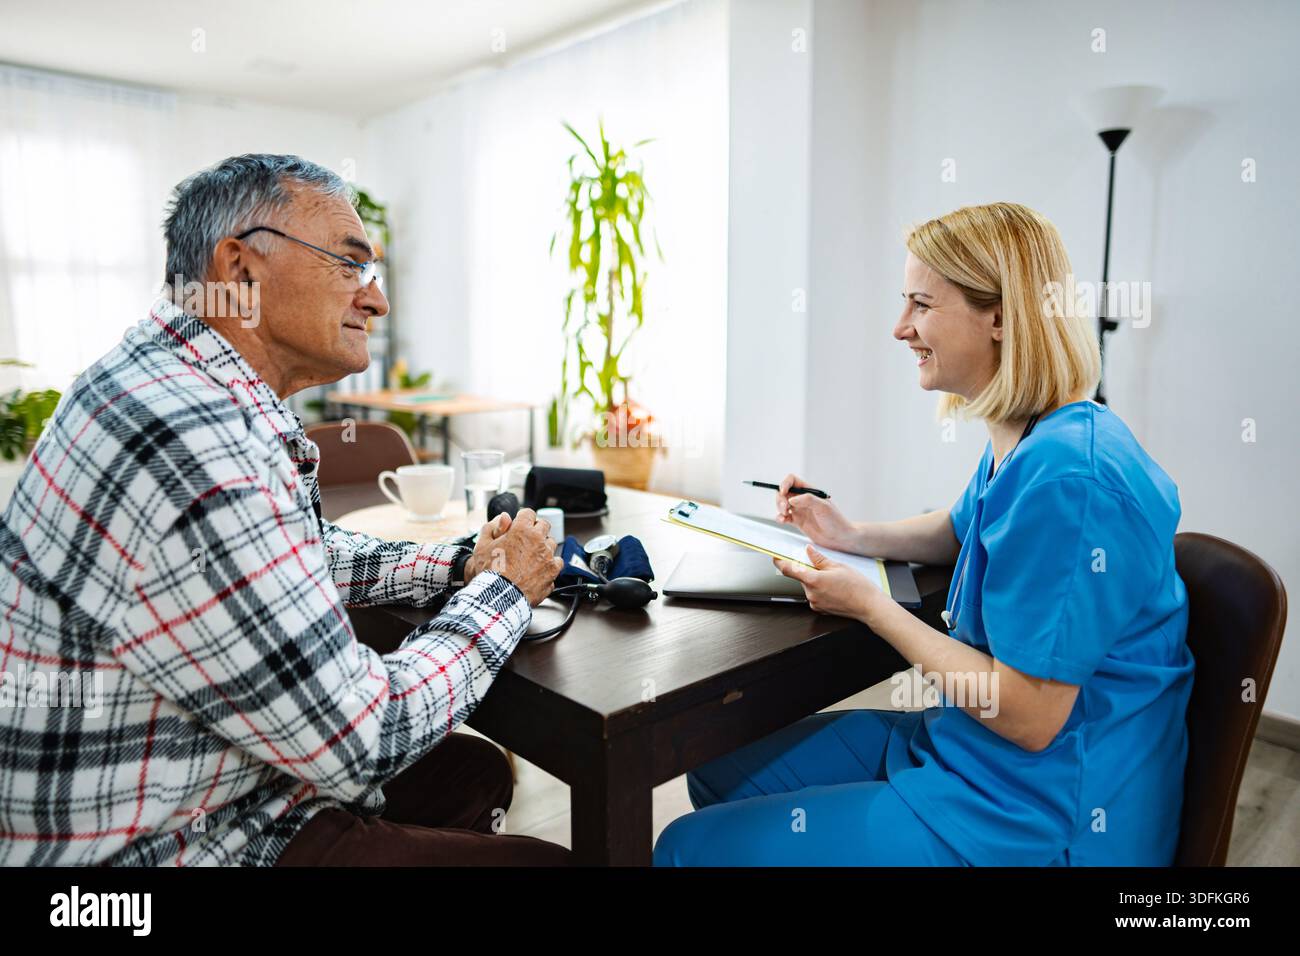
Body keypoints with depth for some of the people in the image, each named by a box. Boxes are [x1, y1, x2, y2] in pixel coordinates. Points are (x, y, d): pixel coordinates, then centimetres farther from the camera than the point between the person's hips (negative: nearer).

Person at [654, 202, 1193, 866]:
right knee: (719, 776, 14)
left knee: (690, 848, -9)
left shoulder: (1068, 475, -28)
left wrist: (870, 605, -17)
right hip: (960, 742, 9)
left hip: (1037, 822, -9)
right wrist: (852, 535, 7)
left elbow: (1031, 719, -26)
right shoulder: (1022, 444, 4)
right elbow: (958, 532, 25)